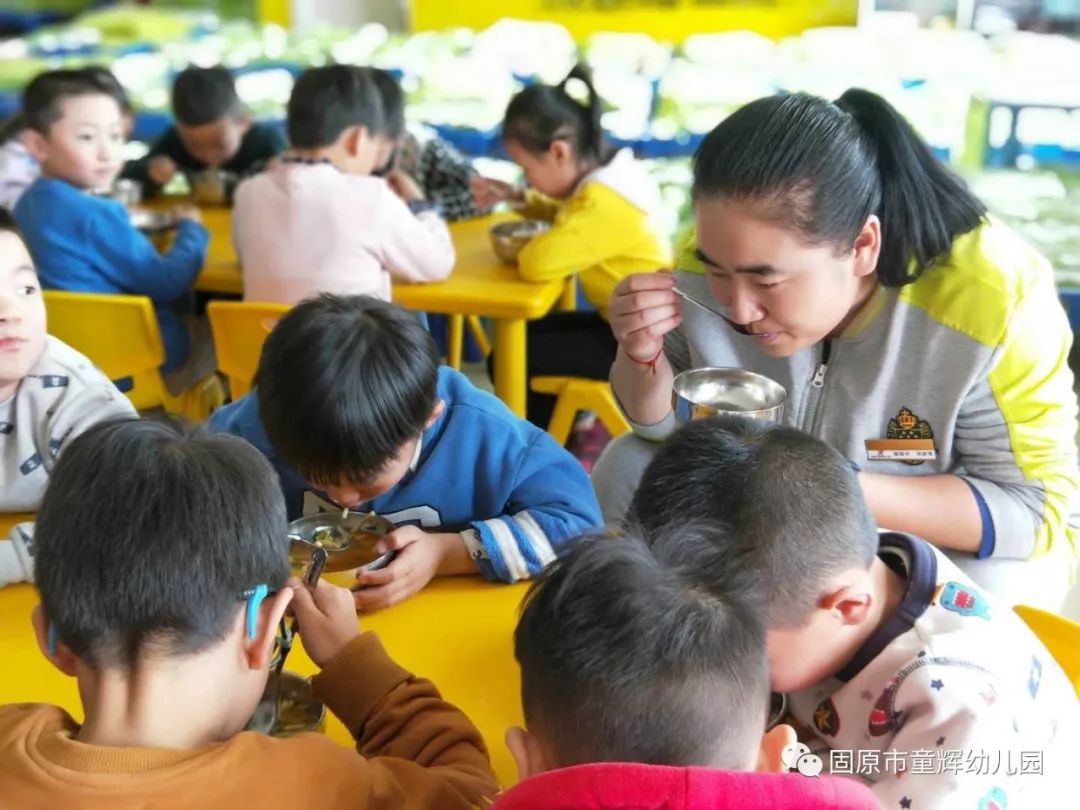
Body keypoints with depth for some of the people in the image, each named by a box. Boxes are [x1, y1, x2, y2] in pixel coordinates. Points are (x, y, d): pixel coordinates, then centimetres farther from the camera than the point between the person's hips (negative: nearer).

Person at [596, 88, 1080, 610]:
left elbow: (1033, 511, -25)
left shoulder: (991, 299, -33)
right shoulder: (724, 251, -20)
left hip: (948, 546, -3)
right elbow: (664, 420, -5)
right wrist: (641, 353, -29)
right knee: (627, 472, -14)